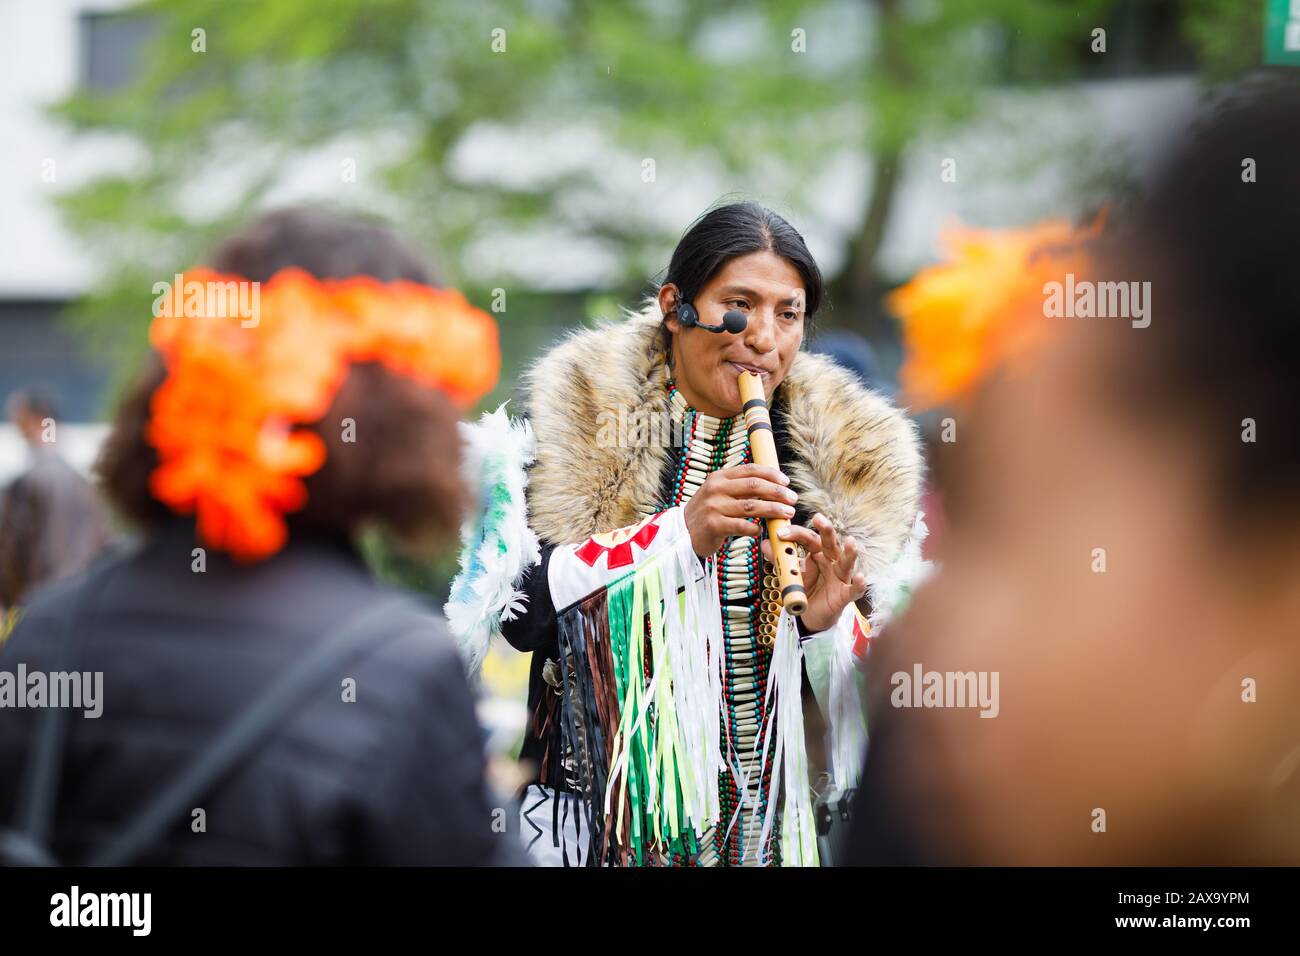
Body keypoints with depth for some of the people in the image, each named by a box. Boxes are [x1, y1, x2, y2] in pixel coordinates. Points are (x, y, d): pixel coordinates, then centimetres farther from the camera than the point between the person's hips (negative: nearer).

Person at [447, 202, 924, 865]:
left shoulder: (838, 457, 3)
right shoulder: (581, 424, -5)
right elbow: (514, 607, -17)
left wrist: (828, 624, -16)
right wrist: (683, 532, -24)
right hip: (606, 806, -2)